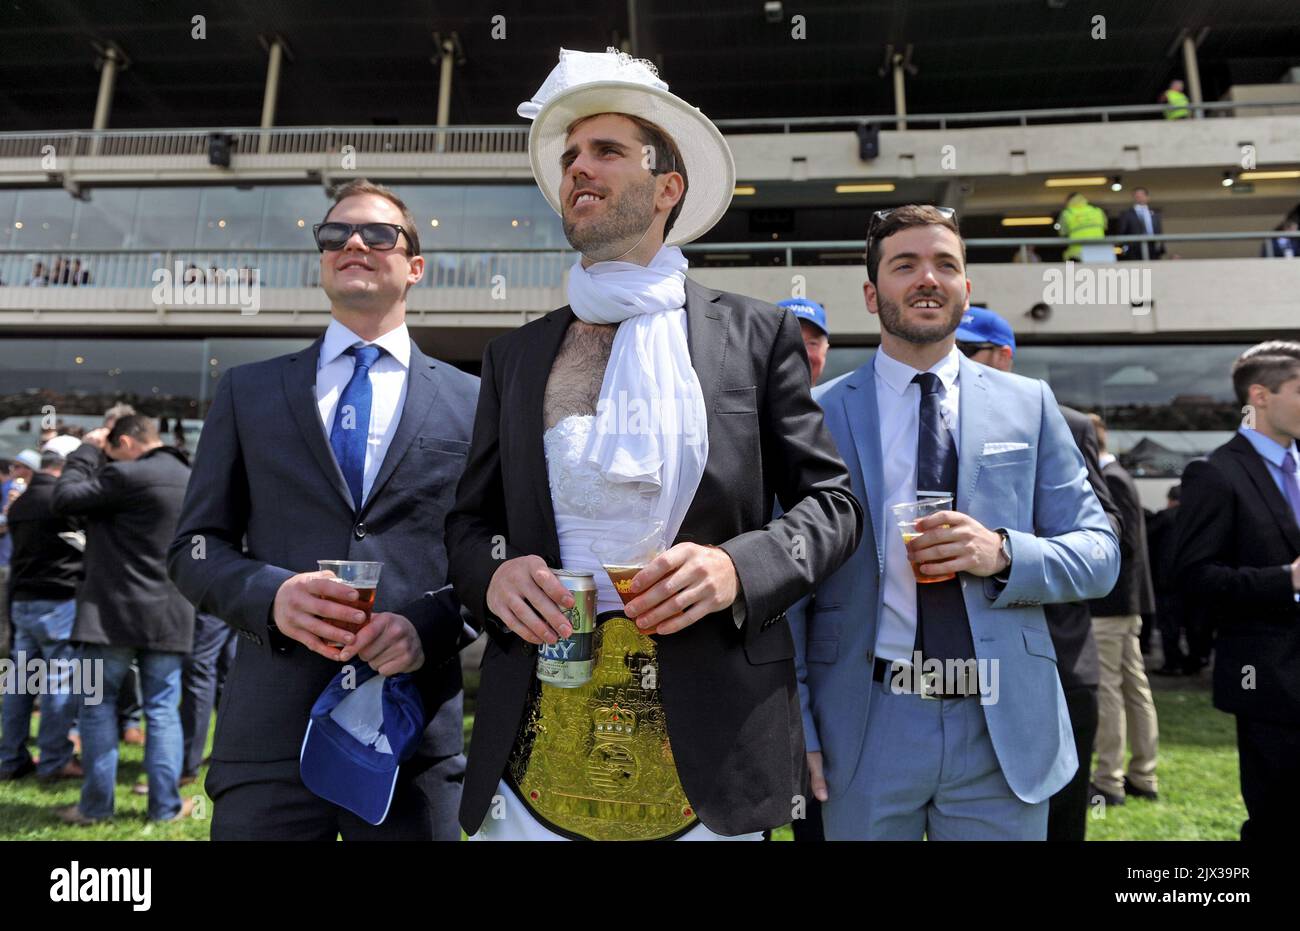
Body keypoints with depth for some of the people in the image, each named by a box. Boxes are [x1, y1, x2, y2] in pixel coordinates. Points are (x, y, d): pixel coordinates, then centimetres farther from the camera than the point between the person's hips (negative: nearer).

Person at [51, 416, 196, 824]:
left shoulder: (127, 475, -13)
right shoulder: (191, 480, 10)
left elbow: (65, 498, -7)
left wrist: (87, 450, 5)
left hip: (114, 611, -5)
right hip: (170, 614, 5)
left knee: (97, 706, 9)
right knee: (163, 710, 8)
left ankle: (95, 805, 15)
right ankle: (165, 805, 11)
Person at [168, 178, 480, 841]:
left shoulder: (471, 402, 6)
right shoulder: (247, 391, 10)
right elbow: (195, 548, 8)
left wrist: (431, 624, -14)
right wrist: (271, 593, -12)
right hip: (268, 730, 1)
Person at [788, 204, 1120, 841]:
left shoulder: (1028, 405, 5)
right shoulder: (820, 413, -1)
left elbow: (1099, 554, 4)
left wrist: (1003, 553, -16)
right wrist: (794, 723, -5)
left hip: (1006, 731, 2)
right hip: (865, 727, -1)